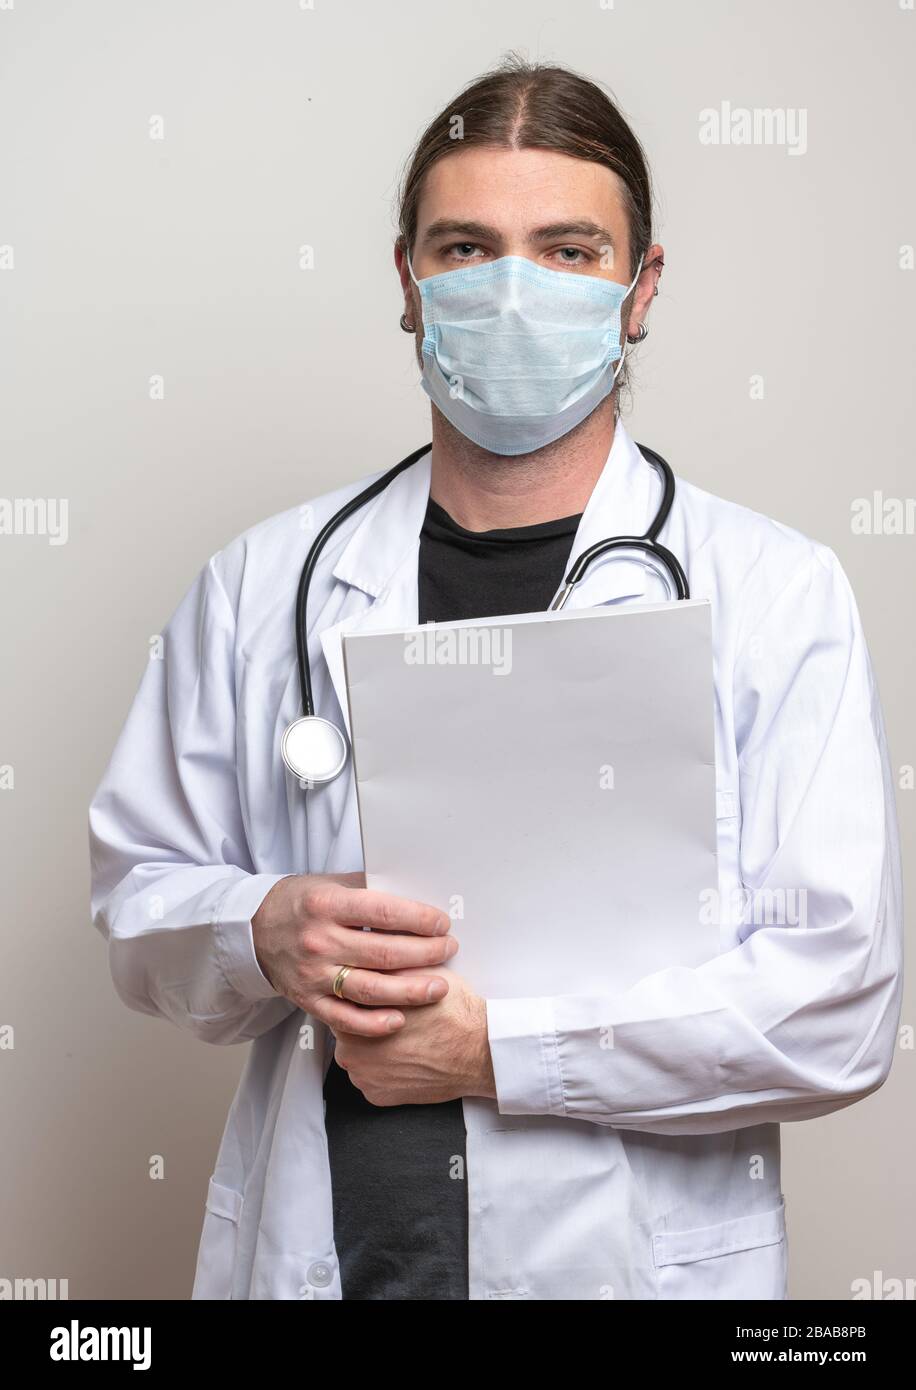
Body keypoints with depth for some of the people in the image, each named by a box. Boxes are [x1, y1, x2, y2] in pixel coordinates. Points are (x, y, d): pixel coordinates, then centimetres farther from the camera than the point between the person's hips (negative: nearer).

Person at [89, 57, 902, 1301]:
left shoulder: (777, 593, -7)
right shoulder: (265, 580, 3)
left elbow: (837, 1010, -14)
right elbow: (138, 889, 7)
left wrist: (494, 1045, -18)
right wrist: (265, 935, -14)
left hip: (632, 1258, -2)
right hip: (311, 1252, 3)